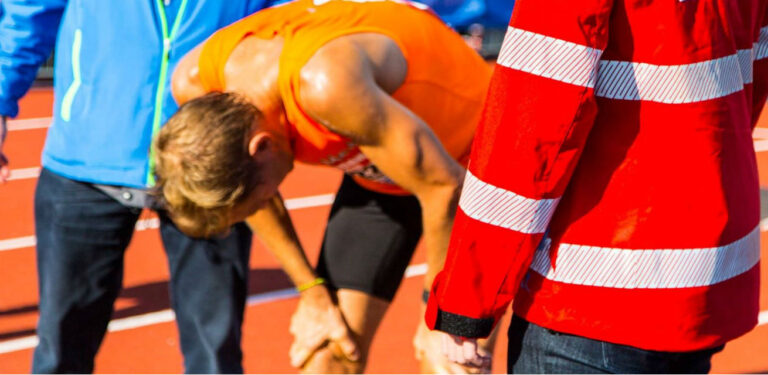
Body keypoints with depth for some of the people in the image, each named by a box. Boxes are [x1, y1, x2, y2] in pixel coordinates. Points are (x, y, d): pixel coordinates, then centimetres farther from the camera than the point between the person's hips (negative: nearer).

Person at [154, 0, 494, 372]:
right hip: (376, 166, 6)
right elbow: (245, 183, 2)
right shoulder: (193, 82, -19)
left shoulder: (327, 83, -41)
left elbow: (444, 185, -29)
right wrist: (311, 290, 2)